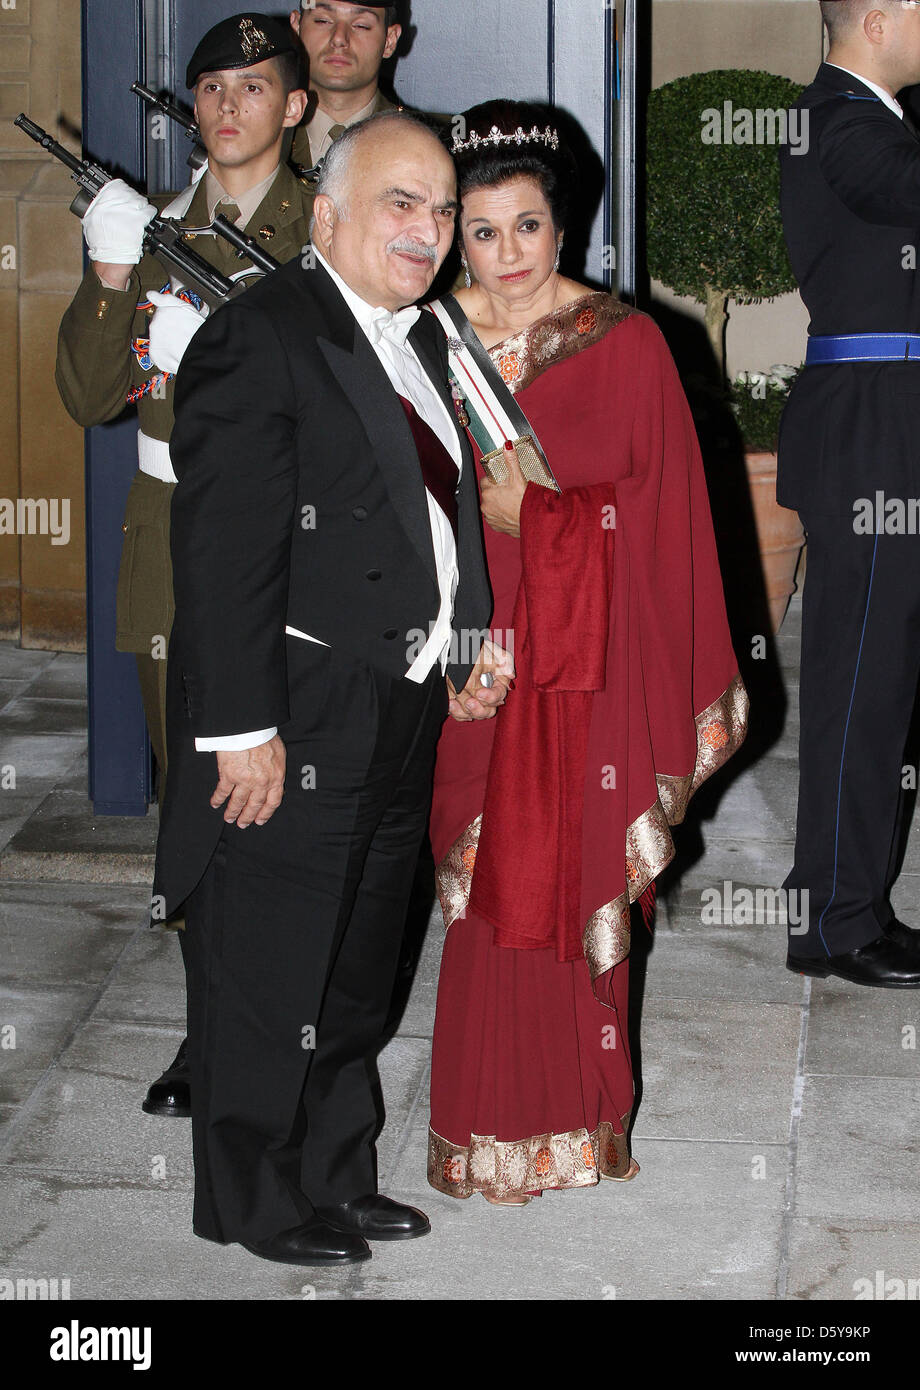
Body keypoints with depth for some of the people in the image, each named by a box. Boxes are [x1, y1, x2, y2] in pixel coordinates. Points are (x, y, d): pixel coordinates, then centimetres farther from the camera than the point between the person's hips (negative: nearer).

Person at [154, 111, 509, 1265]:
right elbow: (222, 550, -20)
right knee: (267, 977, 4)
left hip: (401, 717, 9)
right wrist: (243, 727, -23)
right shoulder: (260, 335, -15)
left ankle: (336, 1179, 34)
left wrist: (470, 645, 9)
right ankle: (256, 1202, 20)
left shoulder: (421, 341, 13)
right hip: (295, 728, -9)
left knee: (355, 973, 20)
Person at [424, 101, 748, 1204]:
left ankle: (579, 1107, 21)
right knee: (488, 884, 5)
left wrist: (534, 515, -13)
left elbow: (664, 512, -3)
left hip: (584, 659, -1)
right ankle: (494, 1118, 19)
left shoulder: (625, 345, -5)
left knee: (576, 878, 4)